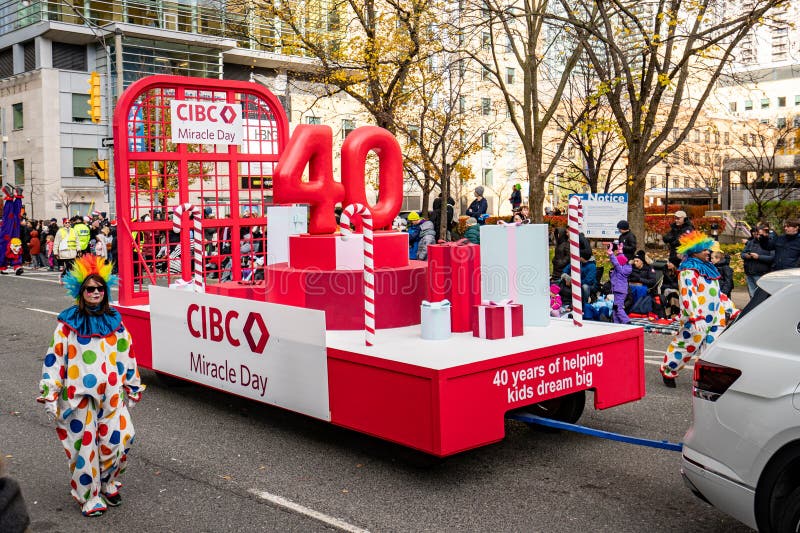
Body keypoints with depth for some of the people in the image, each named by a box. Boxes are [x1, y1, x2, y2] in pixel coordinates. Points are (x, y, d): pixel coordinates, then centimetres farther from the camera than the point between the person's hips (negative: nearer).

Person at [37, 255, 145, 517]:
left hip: (111, 394, 3)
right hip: (79, 395, -2)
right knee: (84, 445, 2)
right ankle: (90, 496, 17)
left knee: (118, 439, -4)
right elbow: (55, 356, -3)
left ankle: (107, 483, 22)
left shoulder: (114, 321, 7)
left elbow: (126, 354, 13)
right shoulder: (68, 323, -2)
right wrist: (50, 390, -8)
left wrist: (133, 385, 16)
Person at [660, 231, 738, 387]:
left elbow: (718, 293, 25)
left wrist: (732, 310, 22)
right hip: (696, 320, -8)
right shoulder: (688, 271, -12)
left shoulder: (708, 268, 17)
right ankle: (668, 371, 21)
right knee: (687, 345, 2)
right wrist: (696, 318, -32)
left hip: (715, 319, 8)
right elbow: (688, 295, -23)